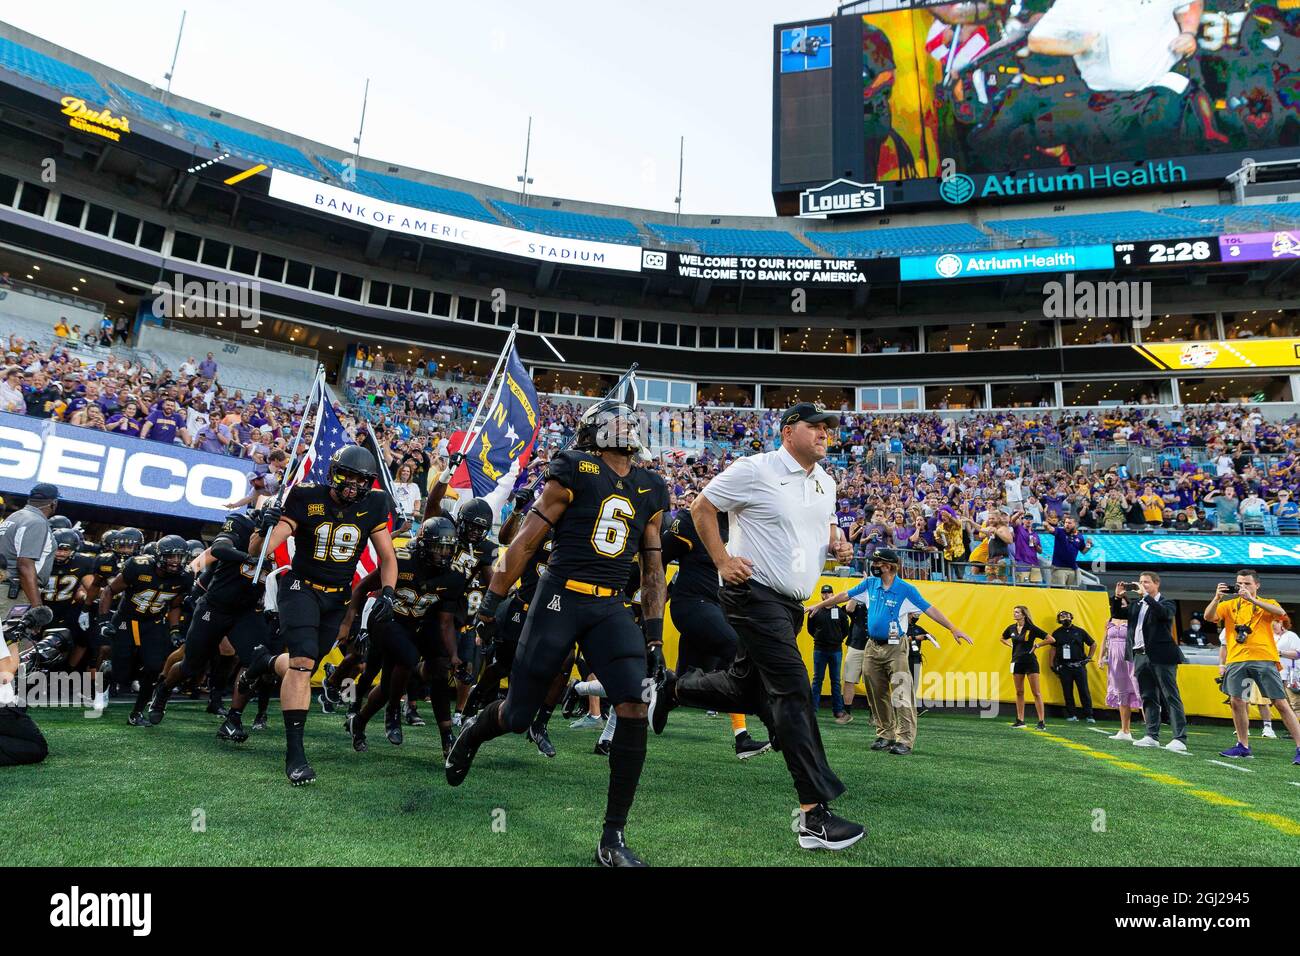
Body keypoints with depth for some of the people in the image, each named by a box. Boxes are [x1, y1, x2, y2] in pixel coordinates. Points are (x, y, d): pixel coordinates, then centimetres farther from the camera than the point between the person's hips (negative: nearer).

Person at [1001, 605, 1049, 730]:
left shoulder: (1031, 628, -10)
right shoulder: (1011, 628, 5)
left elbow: (1050, 639, -10)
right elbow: (1003, 639, 25)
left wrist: (1036, 645, -9)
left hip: (1030, 662, -5)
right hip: (1017, 662, 5)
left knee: (1036, 693, -2)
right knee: (1019, 692, 9)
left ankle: (1042, 721, 0)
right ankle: (1020, 720, 15)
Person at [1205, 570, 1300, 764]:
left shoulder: (1266, 604, 8)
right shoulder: (1229, 605, 14)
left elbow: (1280, 612, -15)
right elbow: (1208, 616, -1)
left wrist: (1252, 599, -22)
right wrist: (1217, 598, -16)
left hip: (1264, 659, -2)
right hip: (1236, 660, 2)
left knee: (1281, 703, -2)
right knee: (1236, 702, 1)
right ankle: (1243, 746, 14)